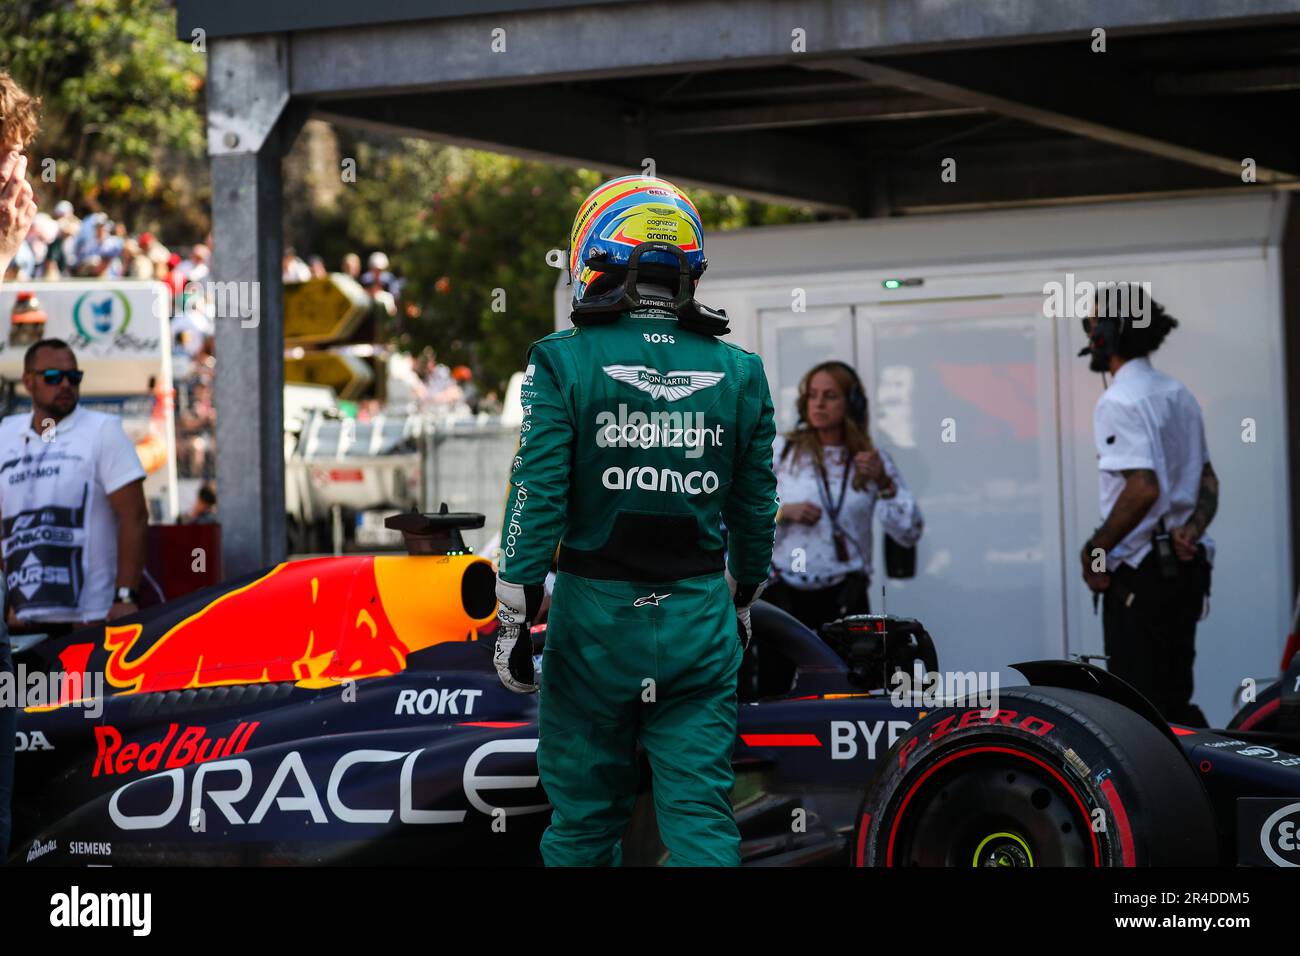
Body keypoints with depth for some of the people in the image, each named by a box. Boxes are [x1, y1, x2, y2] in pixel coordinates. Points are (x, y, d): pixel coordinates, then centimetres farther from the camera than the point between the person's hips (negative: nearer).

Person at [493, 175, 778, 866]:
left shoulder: (565, 364, -8)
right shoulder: (737, 373, 2)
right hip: (700, 619, 2)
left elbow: (538, 500, -11)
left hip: (596, 616, -2)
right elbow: (755, 510, 9)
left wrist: (513, 621, -4)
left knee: (585, 816, 12)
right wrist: (741, 606, 23)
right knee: (702, 818, 3)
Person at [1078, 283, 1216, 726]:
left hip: (1140, 573, -9)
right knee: (1175, 701, 14)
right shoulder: (1178, 394, 15)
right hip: (1186, 570, 9)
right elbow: (1208, 482, 17)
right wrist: (1192, 529, 2)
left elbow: (1143, 489, -25)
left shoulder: (1120, 402, -15)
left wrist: (1096, 550, -15)